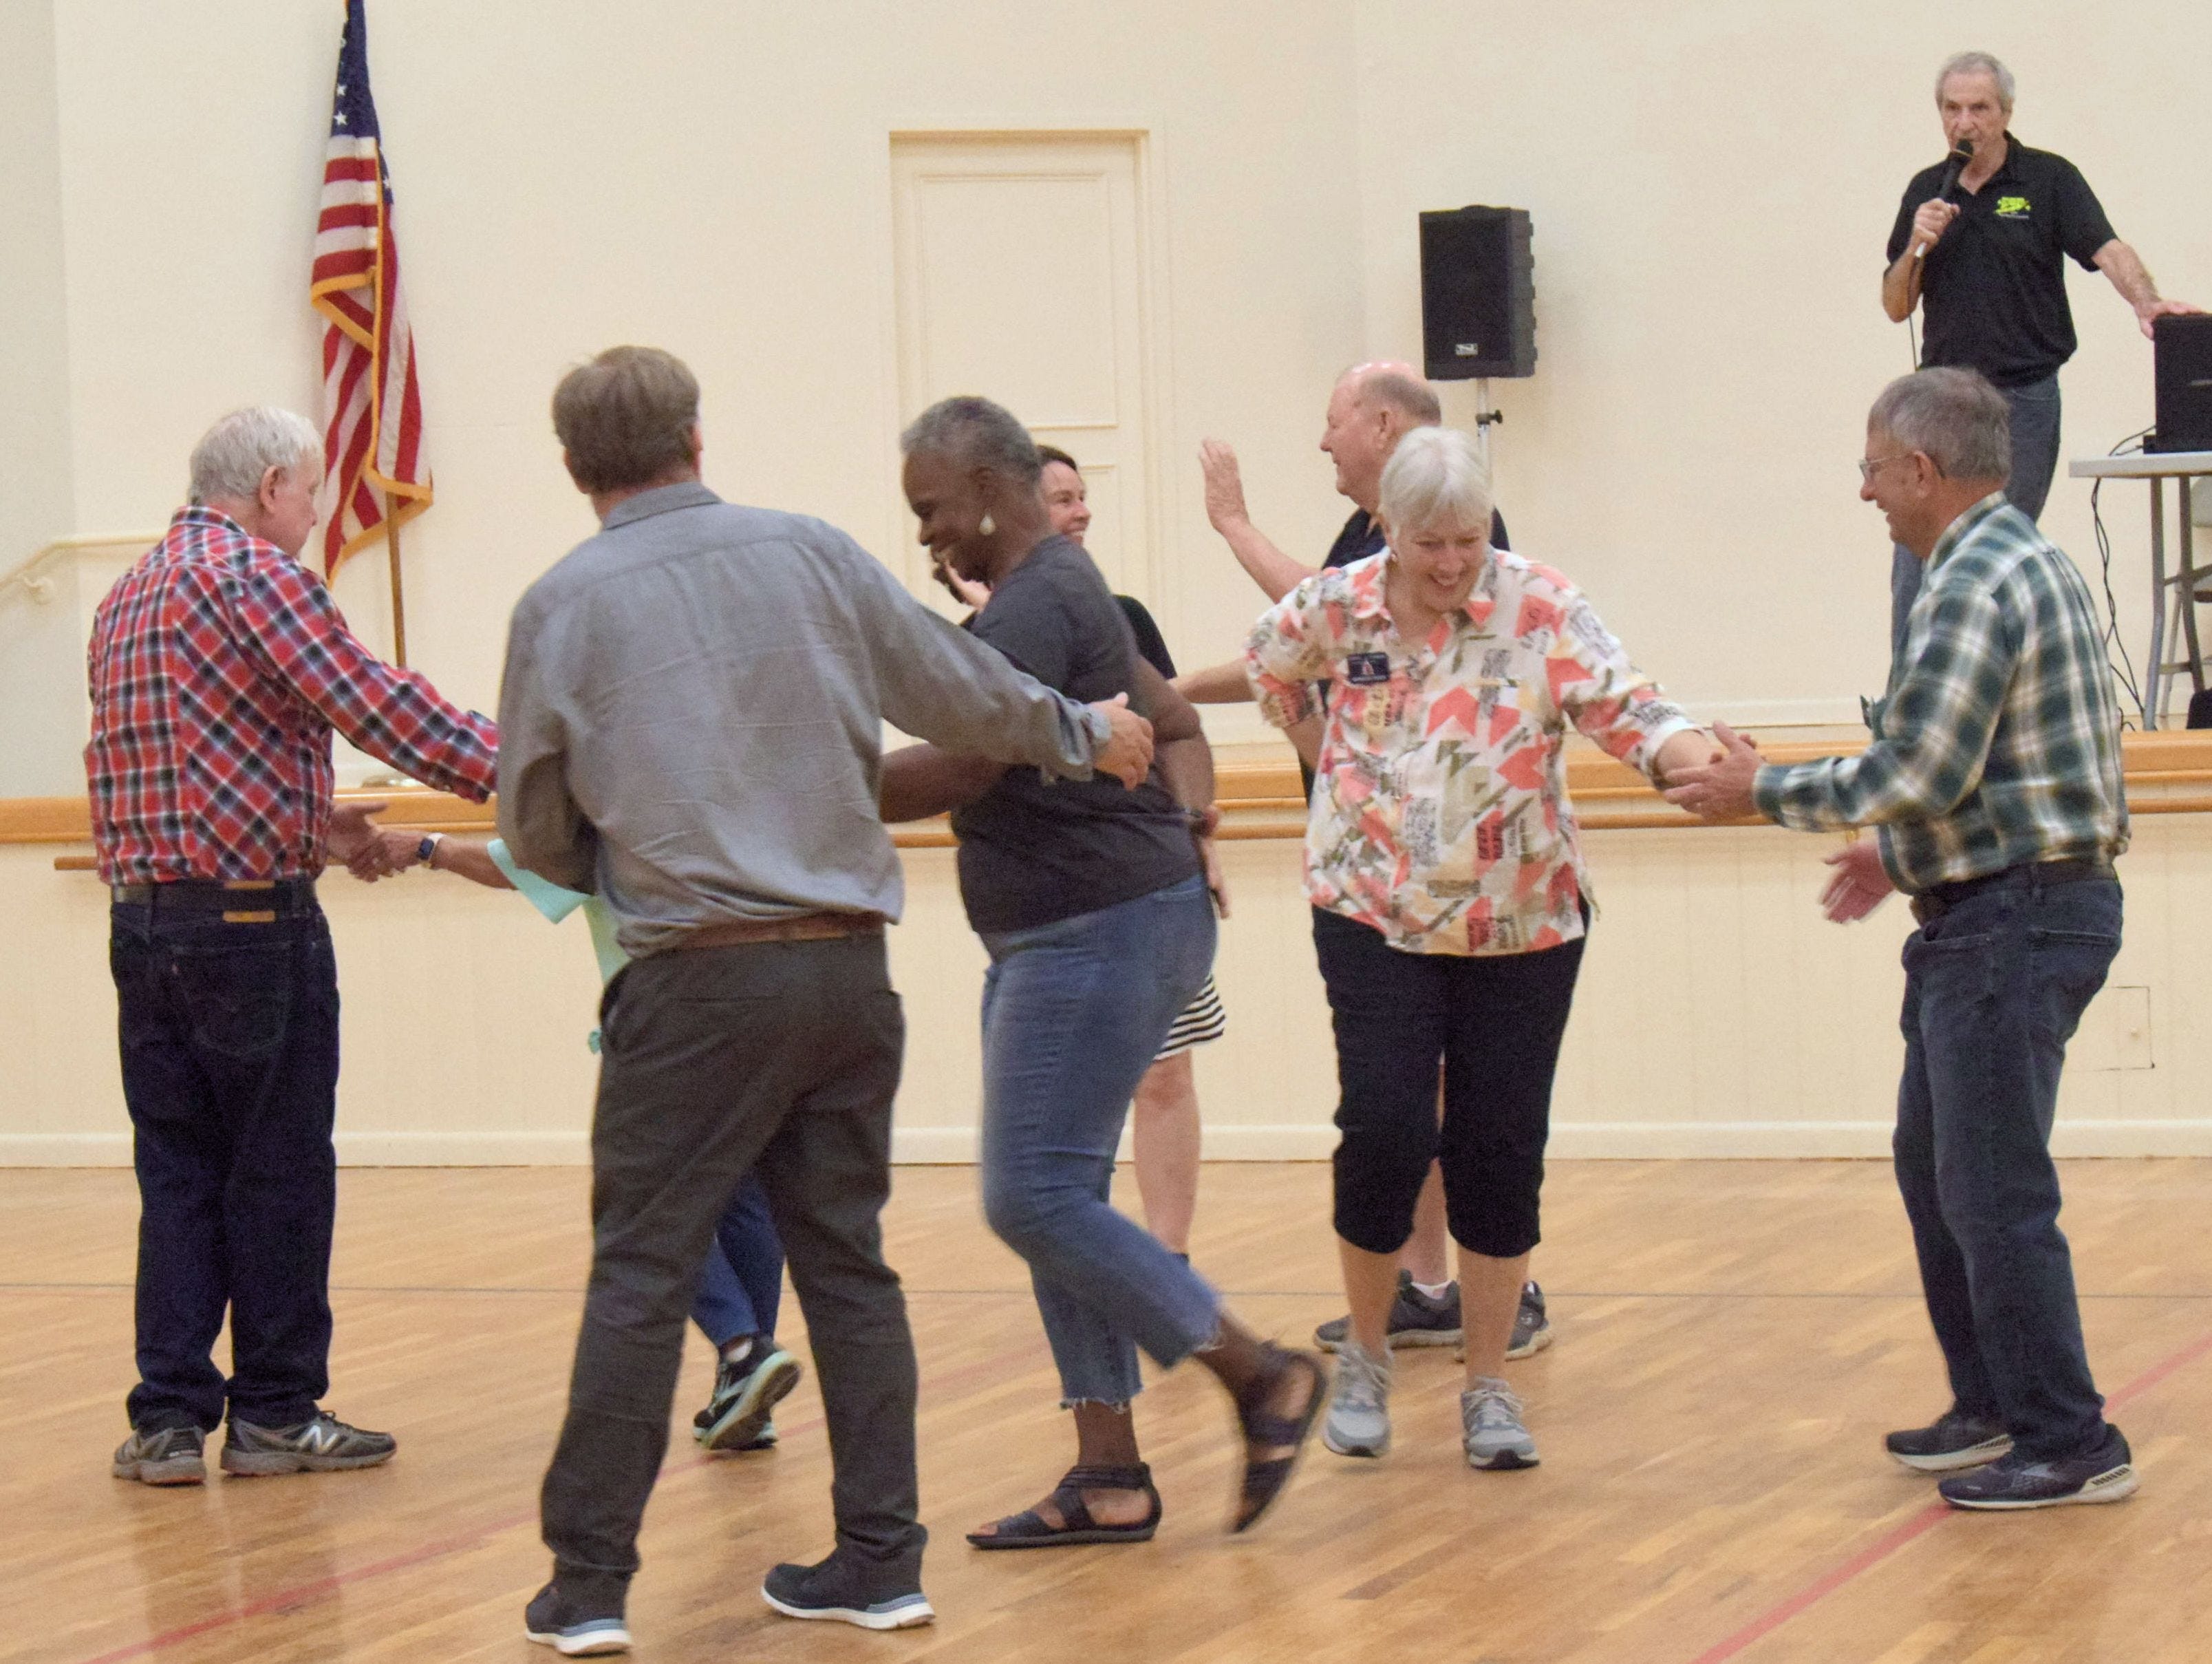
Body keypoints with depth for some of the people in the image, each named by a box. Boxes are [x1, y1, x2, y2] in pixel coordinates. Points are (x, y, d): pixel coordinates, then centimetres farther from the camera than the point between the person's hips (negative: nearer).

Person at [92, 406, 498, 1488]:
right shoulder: (254, 575, -10)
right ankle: (274, 1412, 9)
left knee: (176, 1171, 9)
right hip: (251, 922, -8)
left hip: (143, 915, 8)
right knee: (279, 1174, 3)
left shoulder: (126, 599, 17)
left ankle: (169, 1417, 6)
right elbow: (374, 703, -18)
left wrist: (308, 830, 22)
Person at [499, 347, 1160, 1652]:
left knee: (640, 1277, 1)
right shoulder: (810, 553, 5)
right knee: (847, 1262, 12)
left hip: (698, 982, -3)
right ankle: (881, 1559, 14)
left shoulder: (562, 608, -1)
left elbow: (538, 832, 7)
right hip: (846, 967, 3)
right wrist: (1087, 735, 31)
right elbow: (963, 690, 13)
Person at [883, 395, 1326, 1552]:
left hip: (1103, 930, -11)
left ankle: (1262, 1379, -3)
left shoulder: (1038, 604, -15)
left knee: (1035, 1196, -12)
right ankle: (1109, 1477, 9)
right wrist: (1187, 818, 11)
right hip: (1049, 941, 11)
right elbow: (1174, 722, 27)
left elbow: (959, 770, -25)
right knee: (1055, 1198, 8)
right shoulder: (1057, 594, 20)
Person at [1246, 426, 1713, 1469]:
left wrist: (1700, 764, -37)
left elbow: (1623, 706, -21)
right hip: (1376, 915, 0)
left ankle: (1489, 1391, 15)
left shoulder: (1541, 610, -8)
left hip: (1522, 922, 0)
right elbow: (1265, 677, 20)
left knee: (1501, 1149, 1)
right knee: (1384, 1130, -11)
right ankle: (1365, 1358, 12)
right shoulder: (1331, 610, -2)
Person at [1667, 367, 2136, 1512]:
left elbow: (1917, 773, -23)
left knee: (1995, 1192, -6)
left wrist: (1762, 793, -12)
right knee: (1935, 1167, 19)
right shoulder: (2021, 561, 15)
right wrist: (1905, 853, 22)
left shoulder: (1976, 585, -18)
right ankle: (1994, 1406, 26)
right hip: (2001, 909, 11)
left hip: (2013, 921, -11)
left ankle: (2070, 1446, -2)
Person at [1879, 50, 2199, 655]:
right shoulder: (1926, 191, 10)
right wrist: (1916, 247, -9)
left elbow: (2107, 250, -16)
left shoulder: (2048, 180, -1)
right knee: (1916, 559, -1)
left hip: (2024, 398, -3)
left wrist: (2146, 301, -35)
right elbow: (1896, 306, 11)